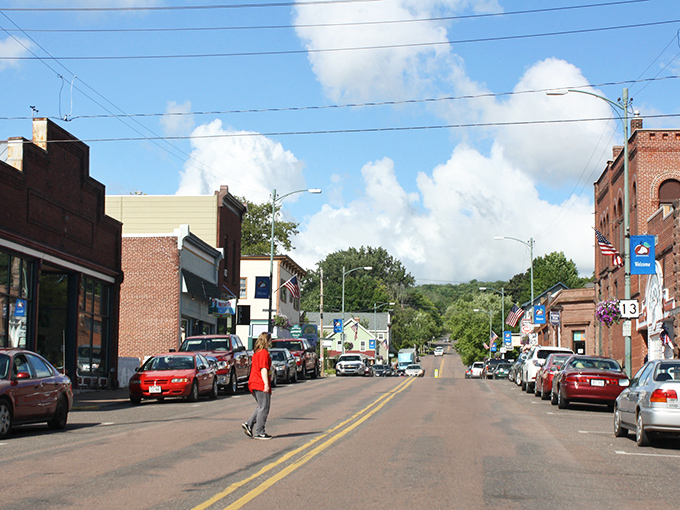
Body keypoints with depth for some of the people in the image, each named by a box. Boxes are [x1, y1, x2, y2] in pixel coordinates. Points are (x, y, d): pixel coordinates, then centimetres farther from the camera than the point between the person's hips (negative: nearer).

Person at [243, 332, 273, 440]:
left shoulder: (256, 353, 17)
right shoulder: (264, 353, -12)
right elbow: (263, 369, -19)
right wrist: (266, 384, -22)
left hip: (253, 384, 9)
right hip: (261, 385, -9)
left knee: (261, 407, 18)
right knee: (263, 408, -3)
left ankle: (249, 424, 7)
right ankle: (259, 432, -1)